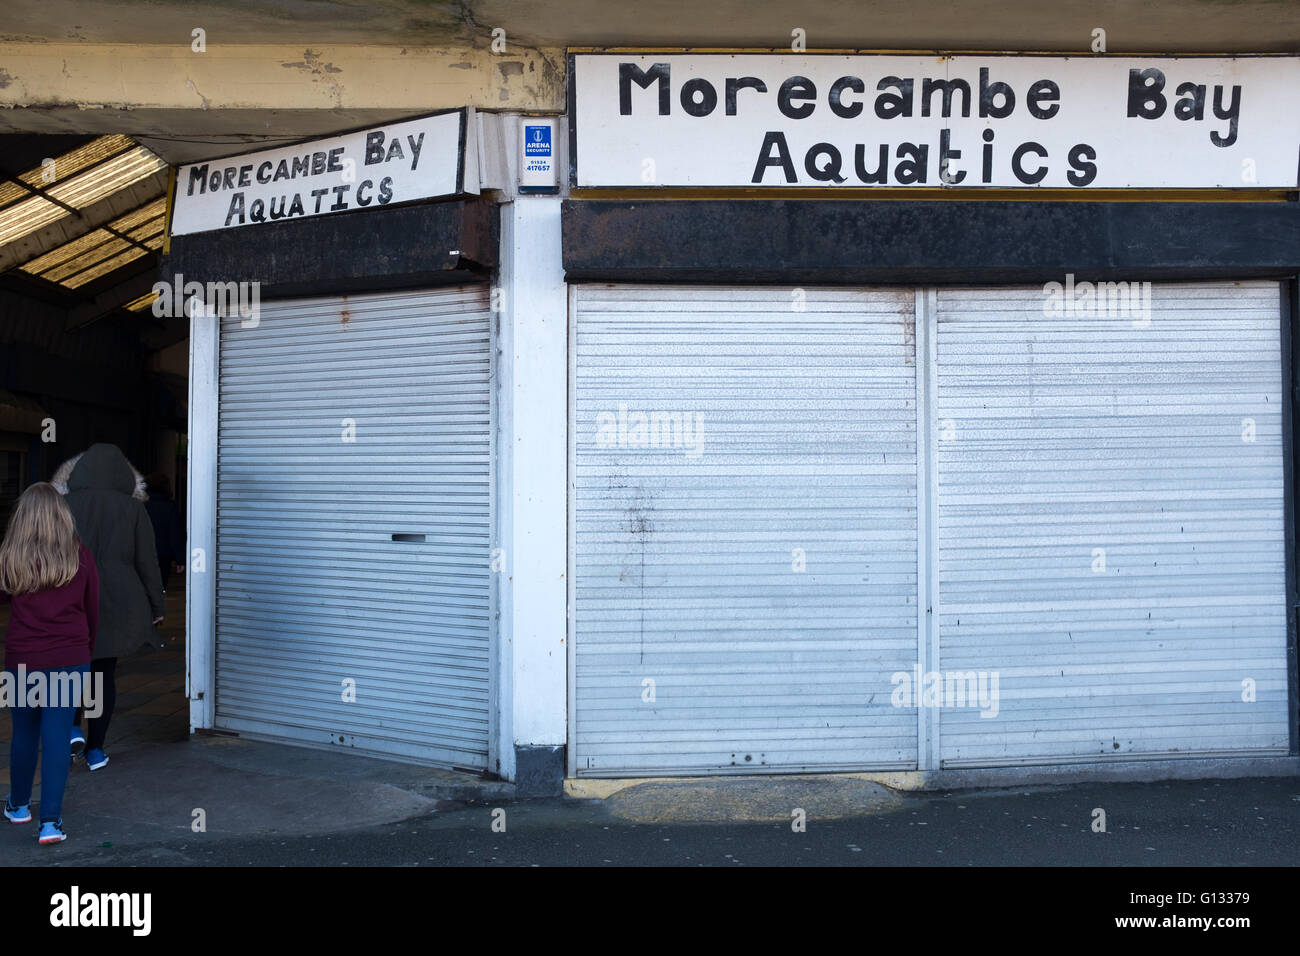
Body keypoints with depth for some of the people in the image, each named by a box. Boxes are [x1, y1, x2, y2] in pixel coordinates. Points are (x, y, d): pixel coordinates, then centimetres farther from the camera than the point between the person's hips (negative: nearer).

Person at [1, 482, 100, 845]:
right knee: (57, 736, 3)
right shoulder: (80, 556, -6)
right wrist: (87, 651, 18)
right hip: (70, 661, -1)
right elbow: (93, 611, 4)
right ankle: (51, 822, 1)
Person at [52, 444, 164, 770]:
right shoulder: (133, 508, -4)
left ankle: (73, 726, 1)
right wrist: (156, 607, 8)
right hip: (119, 603, 0)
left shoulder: (66, 505, -4)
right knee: (104, 673, 12)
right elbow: (147, 562, -2)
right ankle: (95, 749, 14)